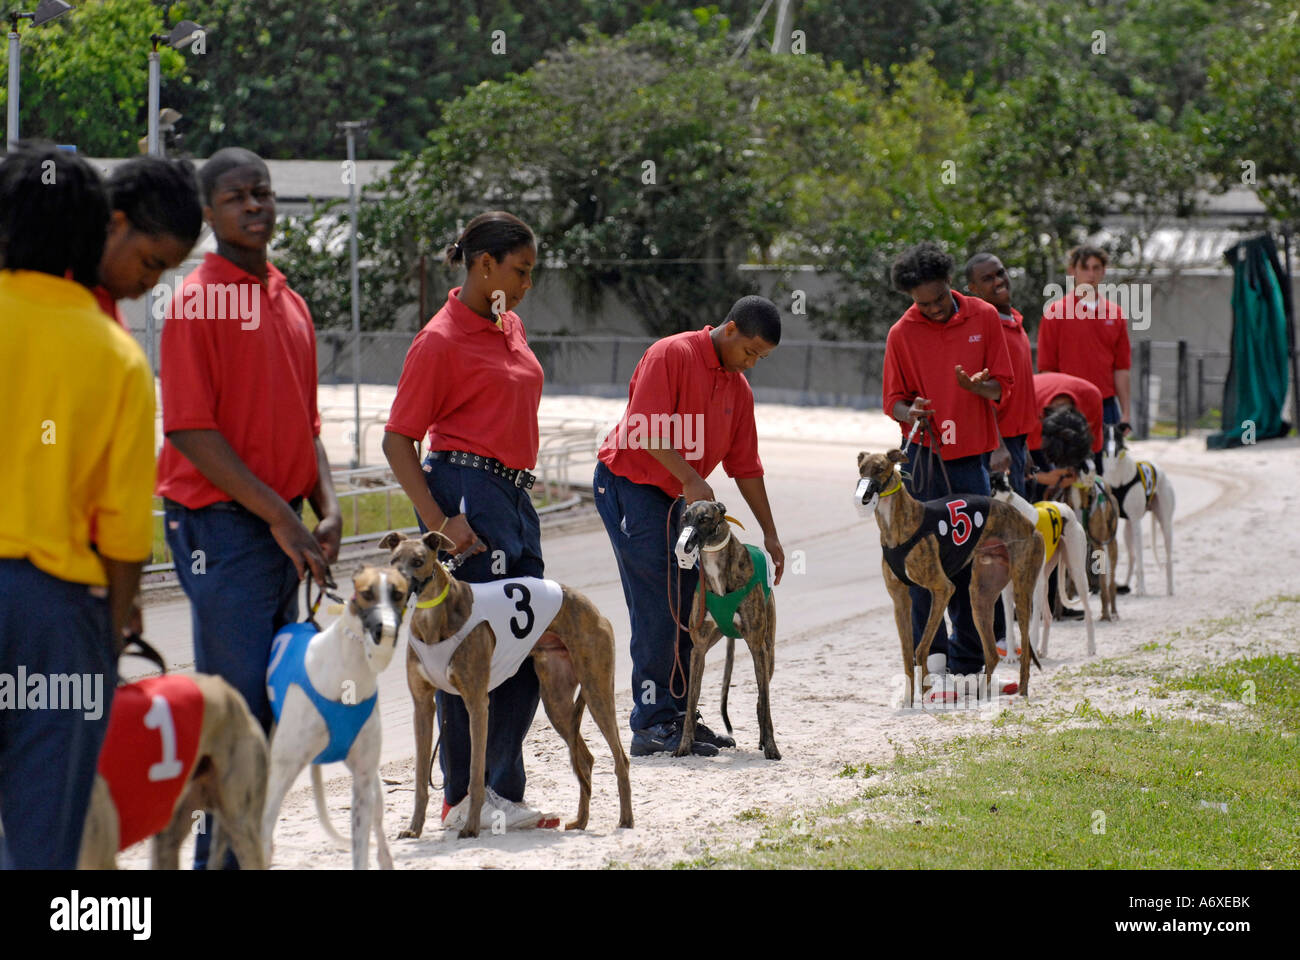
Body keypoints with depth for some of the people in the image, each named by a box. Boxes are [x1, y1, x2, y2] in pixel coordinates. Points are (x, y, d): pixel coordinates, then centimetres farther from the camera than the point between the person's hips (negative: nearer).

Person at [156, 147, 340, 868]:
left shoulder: (287, 301, 16)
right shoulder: (198, 301, -9)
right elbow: (190, 429, -15)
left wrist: (325, 508, 4)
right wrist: (277, 514, -17)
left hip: (282, 528, 8)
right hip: (223, 526, -8)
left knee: (272, 704, 9)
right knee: (236, 702, -9)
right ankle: (219, 856, -4)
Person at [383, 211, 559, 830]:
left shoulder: (511, 329, 15)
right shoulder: (441, 341, -10)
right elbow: (398, 440, -11)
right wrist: (437, 522, -18)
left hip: (515, 496, 9)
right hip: (468, 494, -9)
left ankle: (498, 790, 12)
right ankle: (463, 797, 1)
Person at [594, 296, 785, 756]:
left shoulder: (738, 389, 10)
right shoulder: (672, 355, -14)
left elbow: (745, 466, 14)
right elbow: (648, 429, -22)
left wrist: (770, 534, 12)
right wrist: (692, 480, -25)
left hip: (673, 496, 8)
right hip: (629, 483, -8)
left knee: (686, 607, 6)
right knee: (656, 607, -13)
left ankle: (678, 715, 12)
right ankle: (652, 724, -13)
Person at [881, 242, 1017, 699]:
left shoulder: (984, 317, 2)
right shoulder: (901, 334, -2)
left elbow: (1003, 387, 5)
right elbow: (894, 400, 4)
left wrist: (978, 386, -18)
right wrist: (909, 414, -20)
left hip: (973, 456, 3)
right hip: (925, 455, -3)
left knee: (973, 560, 7)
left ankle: (969, 661, 16)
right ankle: (934, 665, -6)